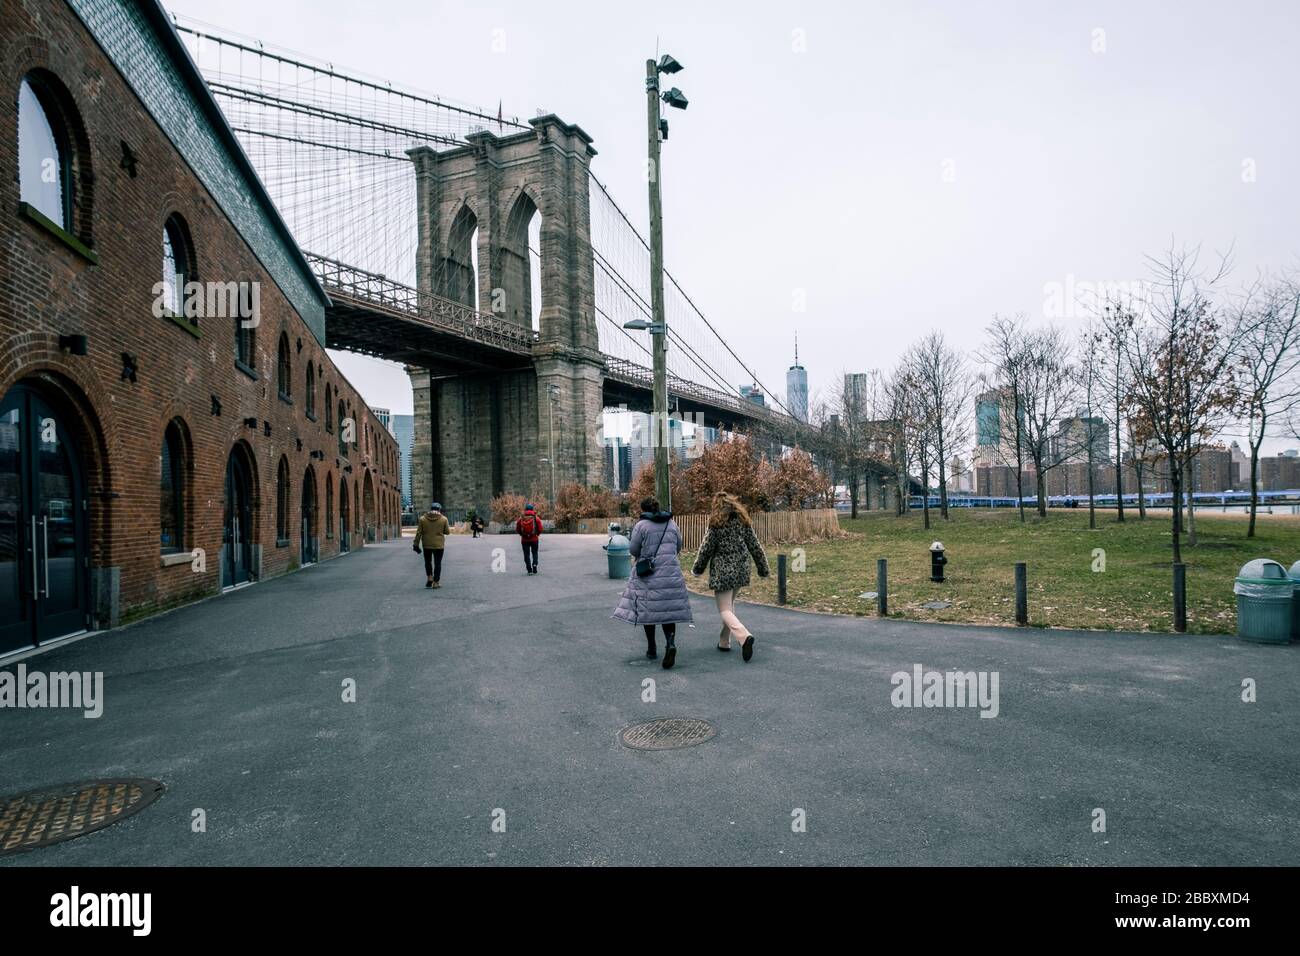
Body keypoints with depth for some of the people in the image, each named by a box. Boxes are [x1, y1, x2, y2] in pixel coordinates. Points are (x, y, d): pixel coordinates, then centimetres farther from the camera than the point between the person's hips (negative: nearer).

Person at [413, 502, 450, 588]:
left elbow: (418, 533, -2)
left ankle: (430, 577, 9)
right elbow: (447, 532, 0)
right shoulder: (443, 519, -6)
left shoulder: (423, 518, -3)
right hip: (439, 545, -1)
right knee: (437, 563, 5)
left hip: (427, 545, 1)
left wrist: (416, 544, 4)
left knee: (428, 561, 20)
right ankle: (436, 582, 5)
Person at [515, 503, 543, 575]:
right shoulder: (536, 519, -8)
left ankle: (529, 570, 1)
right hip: (534, 539, 0)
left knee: (527, 555, 7)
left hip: (524, 540, 0)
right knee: (534, 553, 16)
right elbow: (540, 529, -8)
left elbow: (517, 530, -1)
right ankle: (534, 565, -1)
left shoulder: (521, 519, -4)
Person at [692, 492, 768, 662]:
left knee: (725, 610, -3)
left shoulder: (716, 523, -9)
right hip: (741, 570, 6)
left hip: (722, 572, -6)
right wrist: (763, 568, 15)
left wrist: (697, 569, 7)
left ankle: (744, 636, -26)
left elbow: (706, 549, -6)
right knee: (730, 604, 22)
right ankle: (725, 641, 26)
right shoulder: (744, 521, 5)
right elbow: (755, 546, 7)